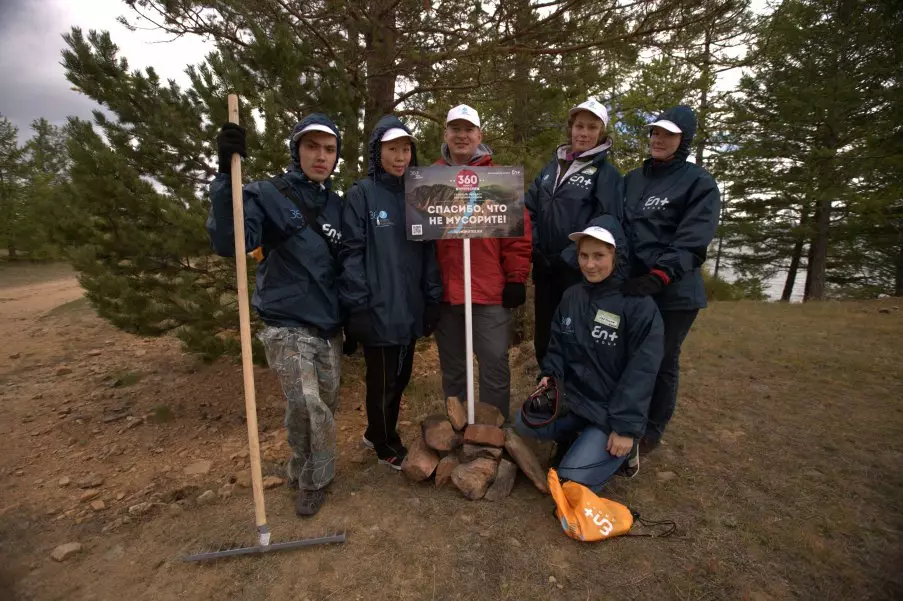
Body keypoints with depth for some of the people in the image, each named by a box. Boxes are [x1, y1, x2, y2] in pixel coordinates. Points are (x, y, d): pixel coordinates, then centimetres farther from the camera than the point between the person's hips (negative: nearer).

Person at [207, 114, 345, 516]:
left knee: (326, 404, 11)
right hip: (287, 327, -5)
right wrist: (226, 176, -32)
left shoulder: (337, 206, 9)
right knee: (307, 404, -15)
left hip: (329, 327, 5)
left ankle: (305, 474, 34)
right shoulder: (268, 195, -6)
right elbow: (229, 242, -23)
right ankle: (315, 478, 12)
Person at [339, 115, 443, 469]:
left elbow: (428, 251, 10)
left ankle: (378, 434, 39)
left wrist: (432, 298, 5)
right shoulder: (361, 195, -6)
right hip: (378, 309, -5)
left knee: (400, 378, 17)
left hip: (410, 308, 6)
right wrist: (357, 306, -14)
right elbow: (351, 254, -10)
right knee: (383, 382, 8)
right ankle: (387, 447, 30)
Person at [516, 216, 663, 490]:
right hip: (573, 397, 6)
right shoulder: (571, 296, 3)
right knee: (526, 422, -14)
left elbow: (641, 372, -17)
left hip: (612, 410, -5)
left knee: (572, 481, -15)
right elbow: (557, 345, 11)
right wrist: (549, 375, -7)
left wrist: (626, 426, -18)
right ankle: (571, 438, 13)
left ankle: (624, 447, 11)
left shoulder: (639, 304, -15)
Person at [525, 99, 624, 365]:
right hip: (544, 270, 5)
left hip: (581, 272, -5)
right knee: (544, 337, 14)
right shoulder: (551, 167, 13)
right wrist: (533, 249, -3)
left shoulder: (607, 173, -3)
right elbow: (530, 210, 10)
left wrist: (568, 258, -17)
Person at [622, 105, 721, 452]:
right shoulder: (632, 179, 13)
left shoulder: (699, 183, -3)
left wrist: (658, 276, -26)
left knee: (663, 362, 6)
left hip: (673, 292, -4)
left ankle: (652, 431, 25)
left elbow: (693, 242, -14)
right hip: (629, 287, 4)